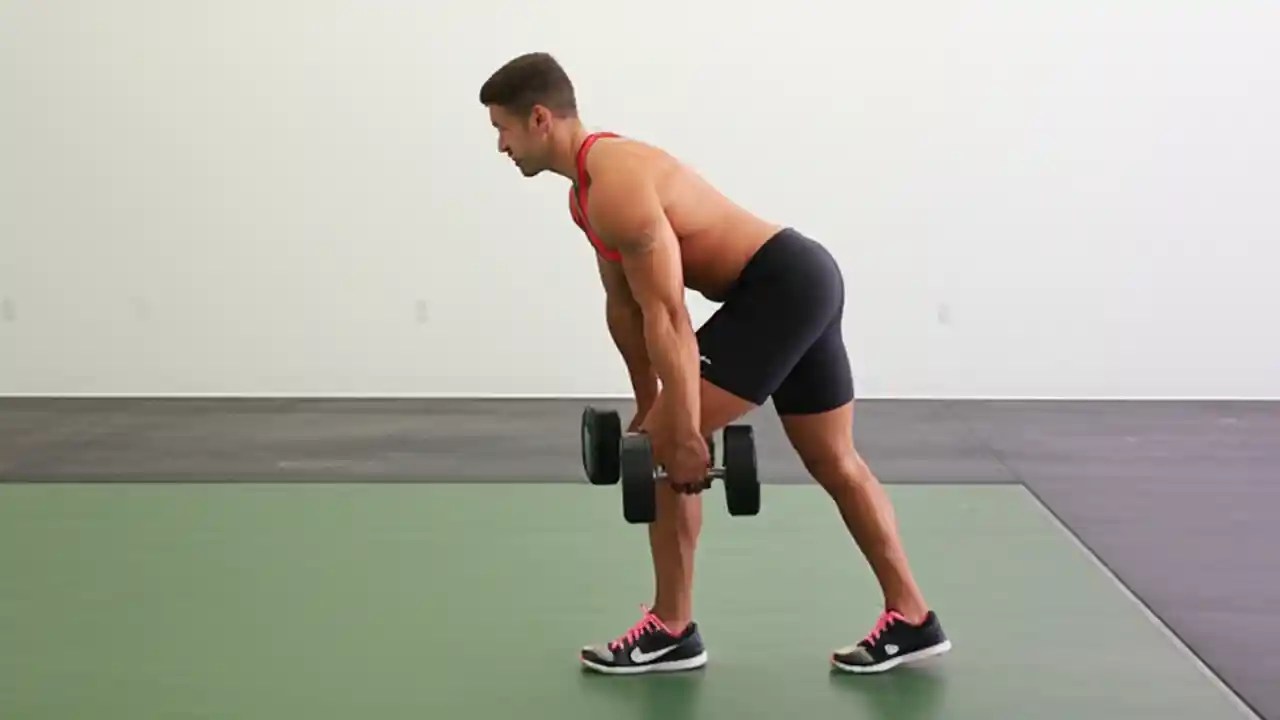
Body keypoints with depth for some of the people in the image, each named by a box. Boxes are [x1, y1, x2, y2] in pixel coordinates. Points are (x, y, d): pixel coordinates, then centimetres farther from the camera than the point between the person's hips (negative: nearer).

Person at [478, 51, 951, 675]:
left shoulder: (617, 188, -21)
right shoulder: (585, 192, 11)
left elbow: (666, 317, -23)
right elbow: (624, 305, 19)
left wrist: (683, 436, -20)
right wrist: (647, 405, 23)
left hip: (782, 286, -11)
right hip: (802, 282, 11)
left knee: (662, 448, -7)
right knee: (835, 464, 16)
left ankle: (671, 631, 3)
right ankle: (911, 620, 24)